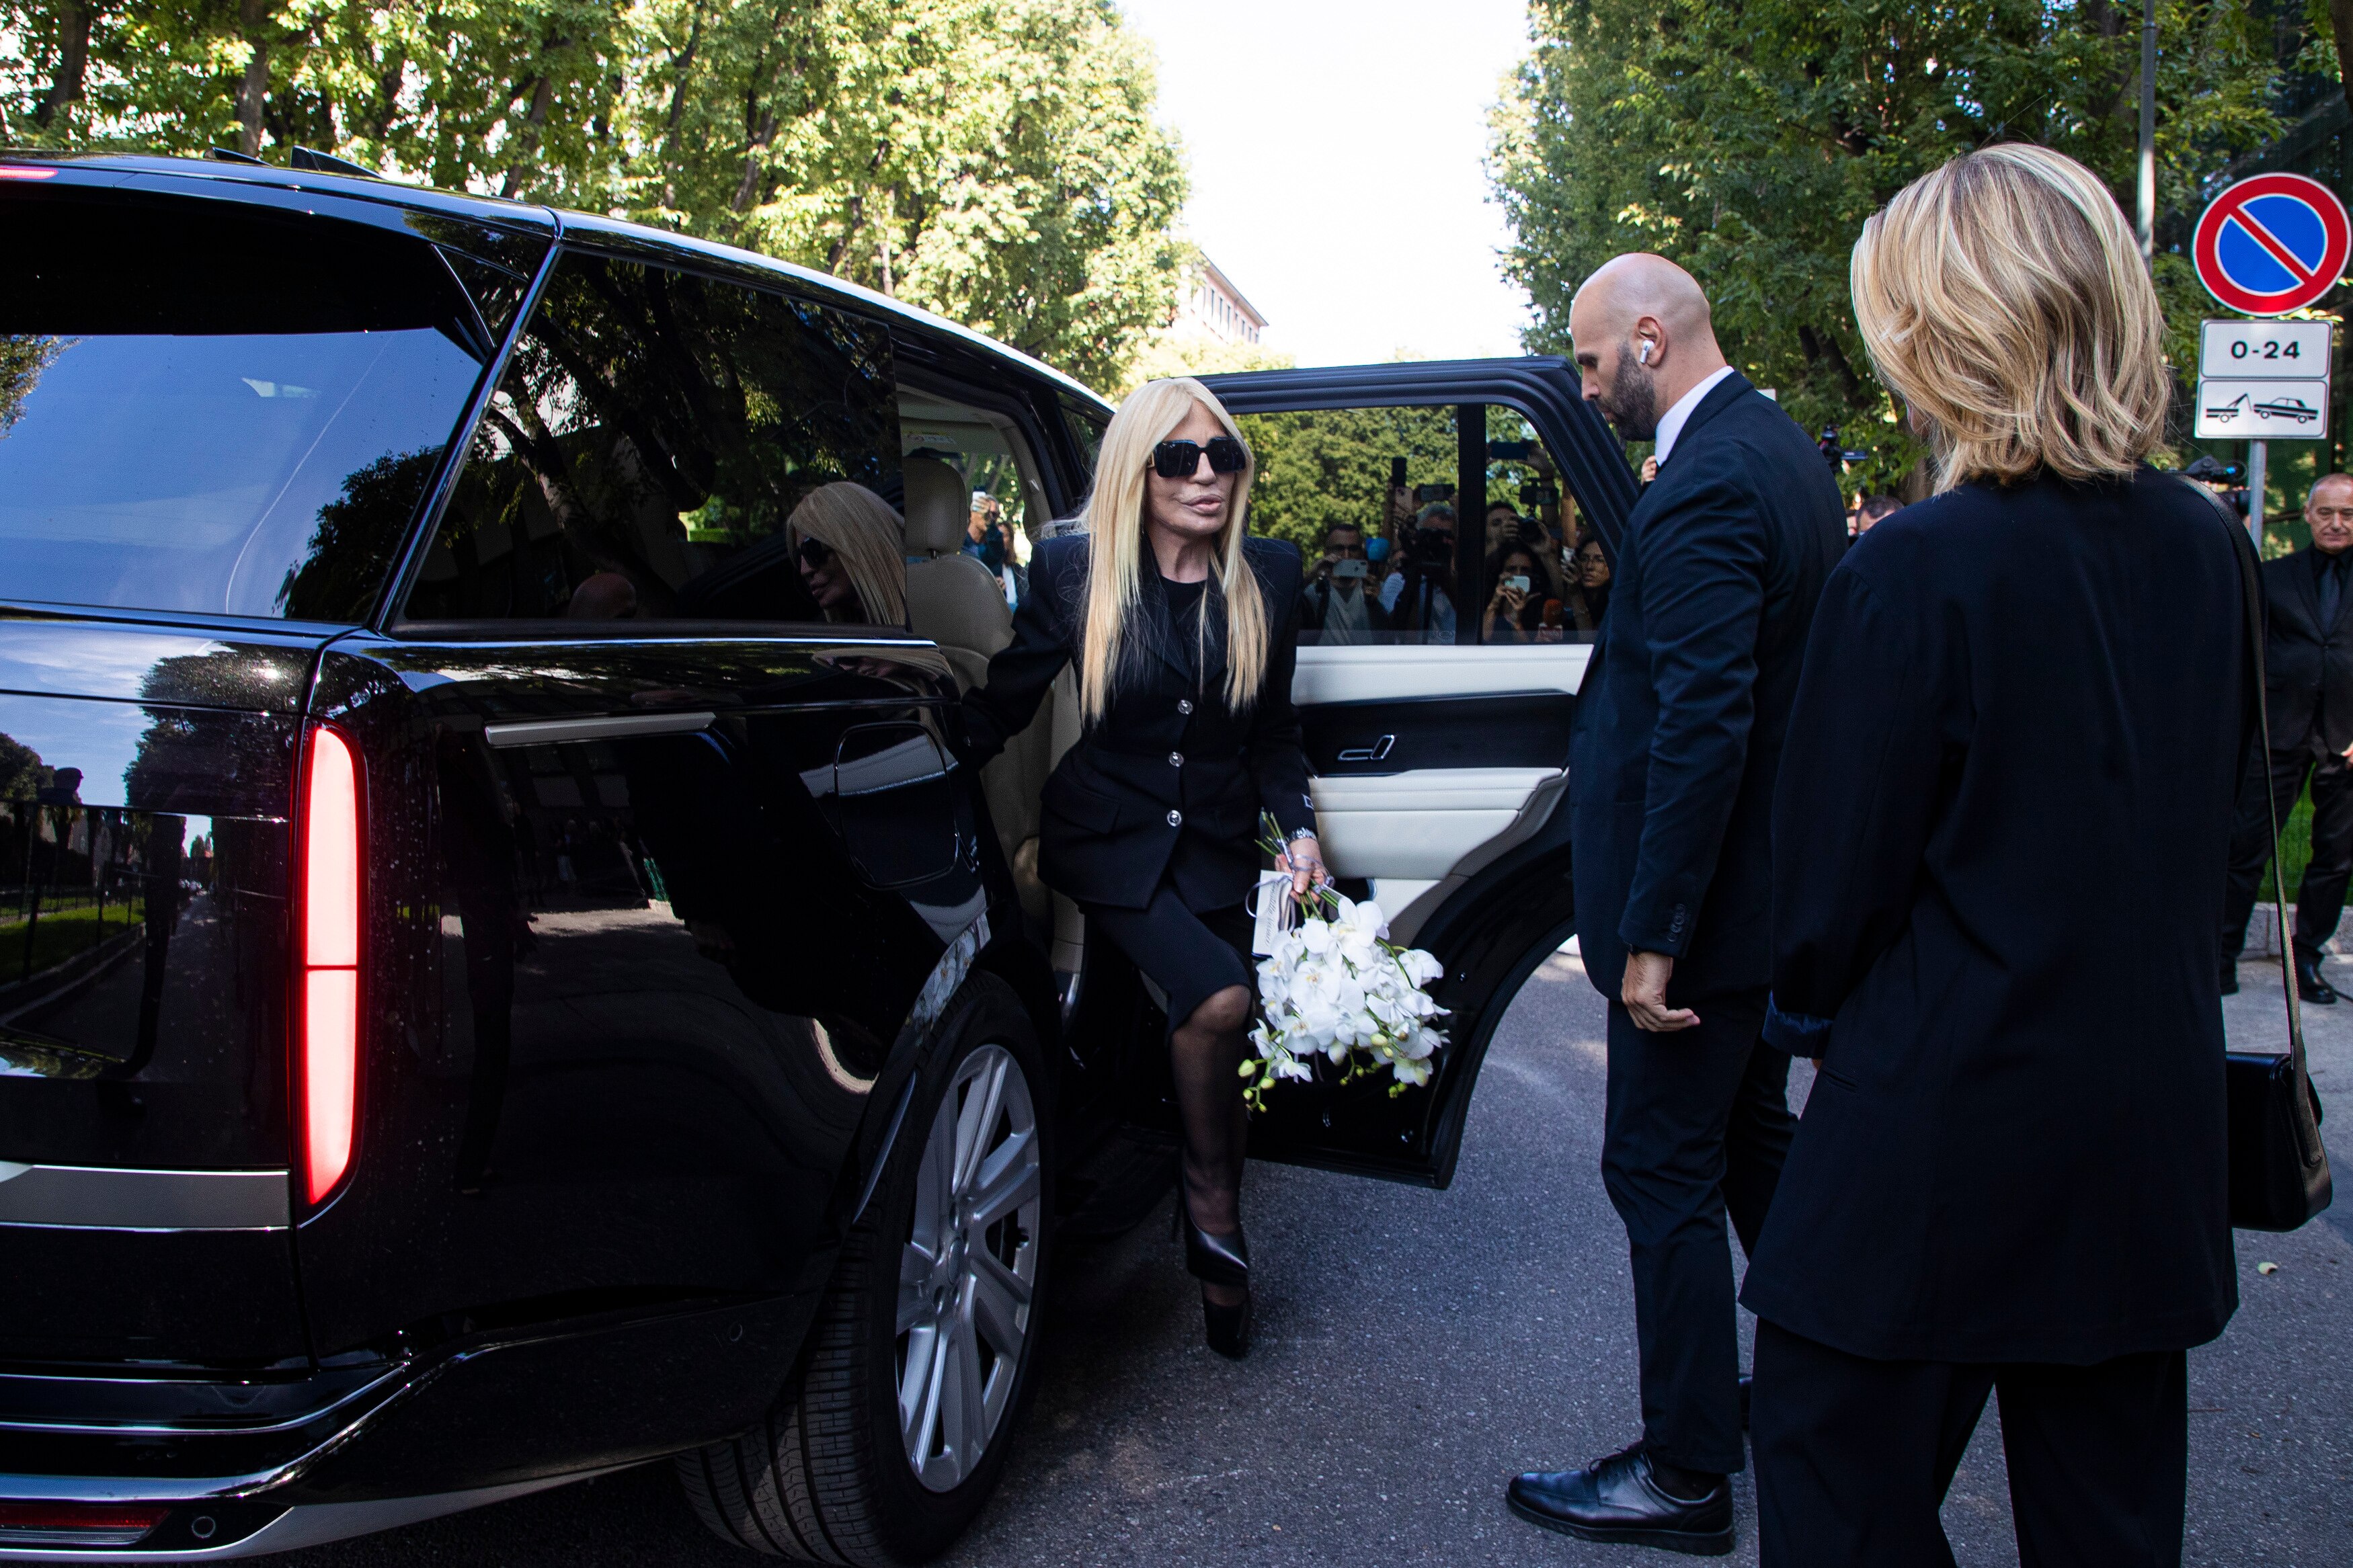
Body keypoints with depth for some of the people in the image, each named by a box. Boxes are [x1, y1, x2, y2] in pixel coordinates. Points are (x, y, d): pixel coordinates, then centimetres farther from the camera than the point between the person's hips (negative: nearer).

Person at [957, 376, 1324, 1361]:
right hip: (1113, 844, -3)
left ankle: (1211, 1259, 26)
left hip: (1219, 846, 3)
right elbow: (1003, 703, -2)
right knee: (1218, 997, -25)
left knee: (1215, 1040, 3)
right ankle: (1212, 1196, 2)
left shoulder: (1268, 577, 0)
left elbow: (1272, 732, 8)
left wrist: (1297, 826, -7)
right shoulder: (1077, 572, -7)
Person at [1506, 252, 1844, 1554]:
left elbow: (1702, 727, -28)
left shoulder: (1702, 491, -23)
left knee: (1661, 1169, 1)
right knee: (1748, 1136, 23)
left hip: (1704, 901, -10)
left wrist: (1652, 938, -24)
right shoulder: (1781, 449, 10)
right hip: (1778, 883, 10)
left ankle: (1684, 1473, 15)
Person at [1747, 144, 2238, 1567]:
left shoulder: (1915, 570, -20)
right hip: (2154, 1121, 7)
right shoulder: (2200, 546, 0)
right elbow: (2216, 815, 11)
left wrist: (1813, 1005, 6)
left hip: (1945, 1130, -6)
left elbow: (1836, 863, -12)